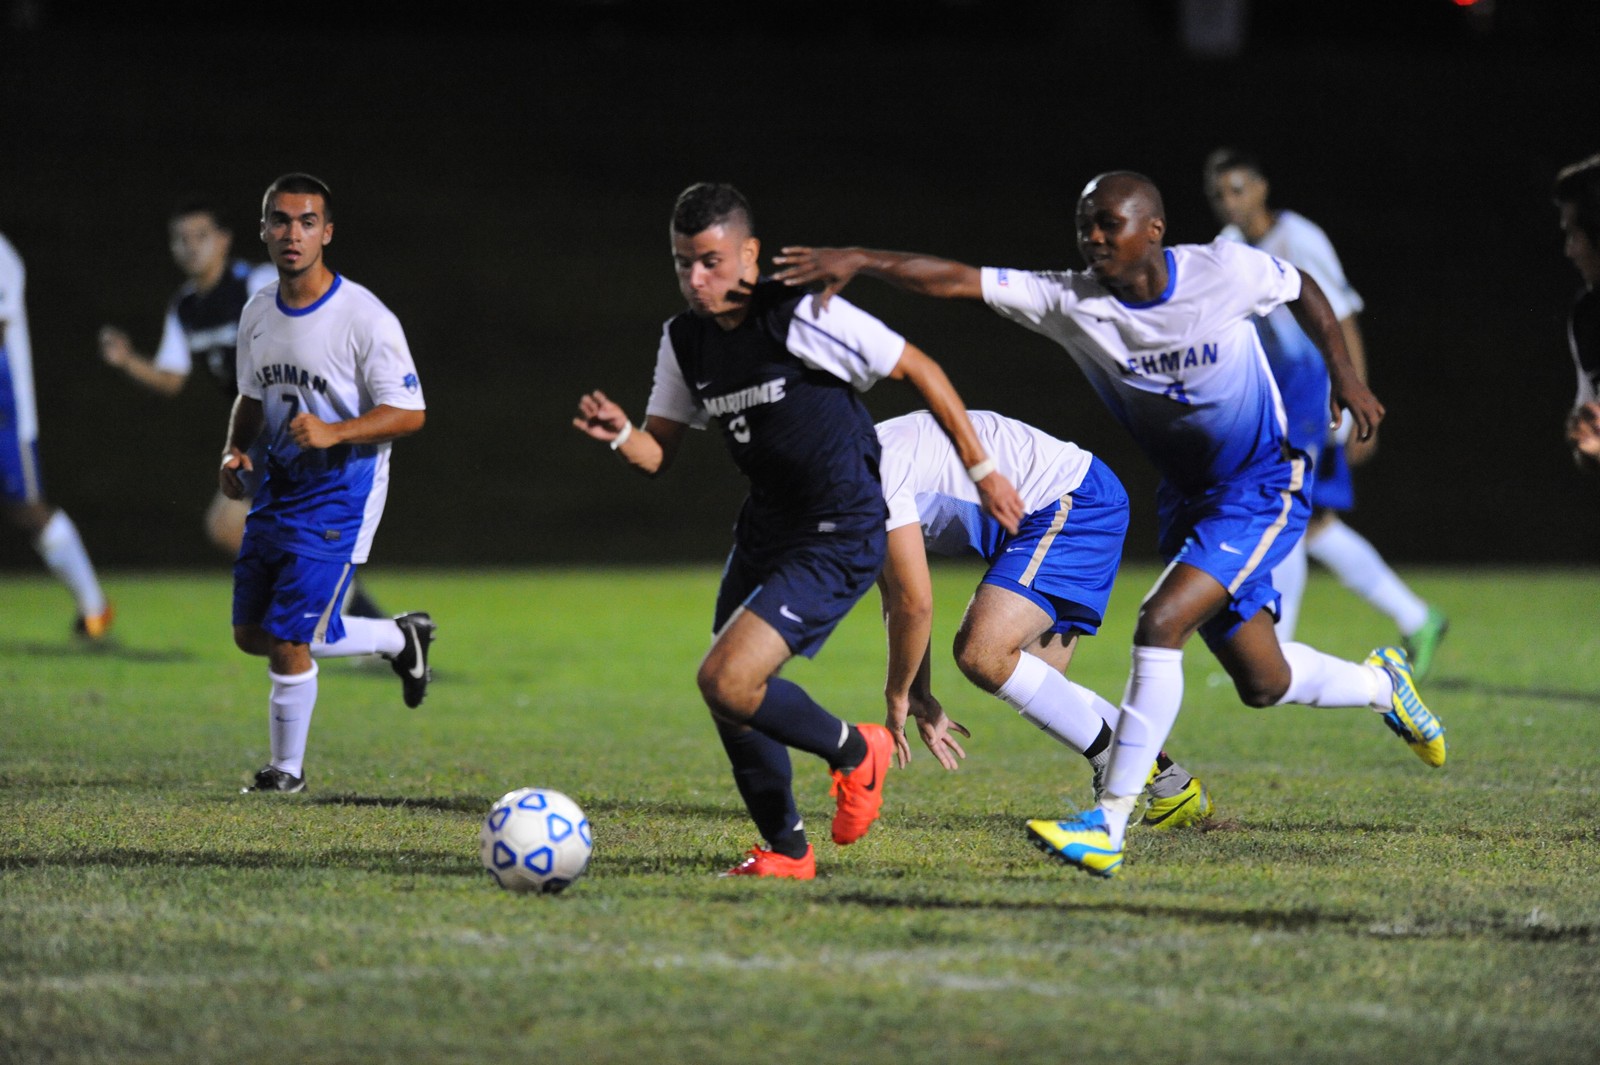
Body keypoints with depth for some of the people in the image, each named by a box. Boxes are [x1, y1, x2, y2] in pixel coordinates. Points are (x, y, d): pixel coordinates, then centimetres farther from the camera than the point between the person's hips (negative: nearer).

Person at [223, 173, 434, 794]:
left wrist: (333, 432, -29)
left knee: (288, 640, -11)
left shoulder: (364, 318, -16)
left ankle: (288, 769, 10)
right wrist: (236, 451, 1)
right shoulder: (258, 313, 5)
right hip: (277, 488, 8)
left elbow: (409, 413, -16)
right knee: (252, 634, 10)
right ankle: (400, 639, 28)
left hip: (340, 496, -7)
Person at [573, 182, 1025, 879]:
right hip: (766, 526, 8)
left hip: (841, 538, -8)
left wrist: (981, 469, -6)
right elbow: (658, 452, 7)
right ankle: (786, 852, 25)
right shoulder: (684, 340, 2)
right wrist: (618, 433, -17)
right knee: (730, 693, 8)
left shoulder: (804, 319, -19)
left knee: (726, 682, -19)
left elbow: (920, 371, -10)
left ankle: (853, 753, 7)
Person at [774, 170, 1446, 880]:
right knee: (1263, 684, 13)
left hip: (1265, 486, -5)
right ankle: (1380, 683, 47)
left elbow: (1303, 290, 4)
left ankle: (1108, 826, -22)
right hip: (1187, 495, 5)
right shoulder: (1071, 302, -14)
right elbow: (955, 280, -23)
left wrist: (1345, 377, 5)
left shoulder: (1226, 272, -18)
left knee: (1160, 623, -24)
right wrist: (860, 260, -36)